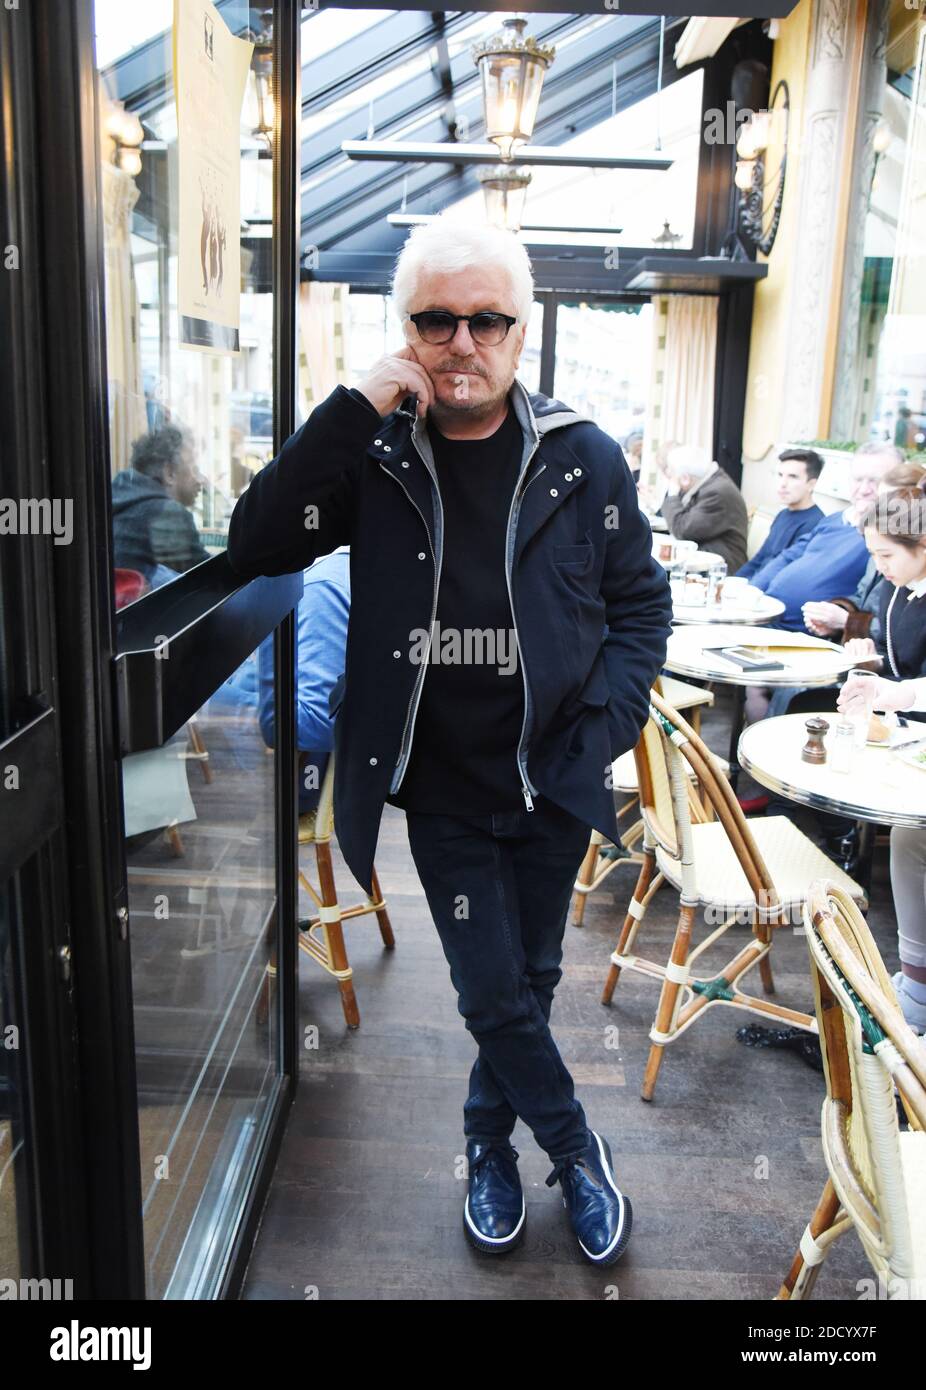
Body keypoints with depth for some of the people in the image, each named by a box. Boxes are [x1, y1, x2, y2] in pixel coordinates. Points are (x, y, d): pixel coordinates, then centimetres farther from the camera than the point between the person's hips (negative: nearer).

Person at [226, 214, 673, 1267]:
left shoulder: (581, 458, -5)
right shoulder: (376, 455, -4)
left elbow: (641, 602, 4)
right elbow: (256, 546, -15)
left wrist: (607, 724, -9)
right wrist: (348, 412, -21)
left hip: (552, 781, 1)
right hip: (441, 788, 0)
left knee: (526, 981, 16)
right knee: (493, 990, 5)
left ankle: (490, 1142, 43)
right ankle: (577, 1151, 31)